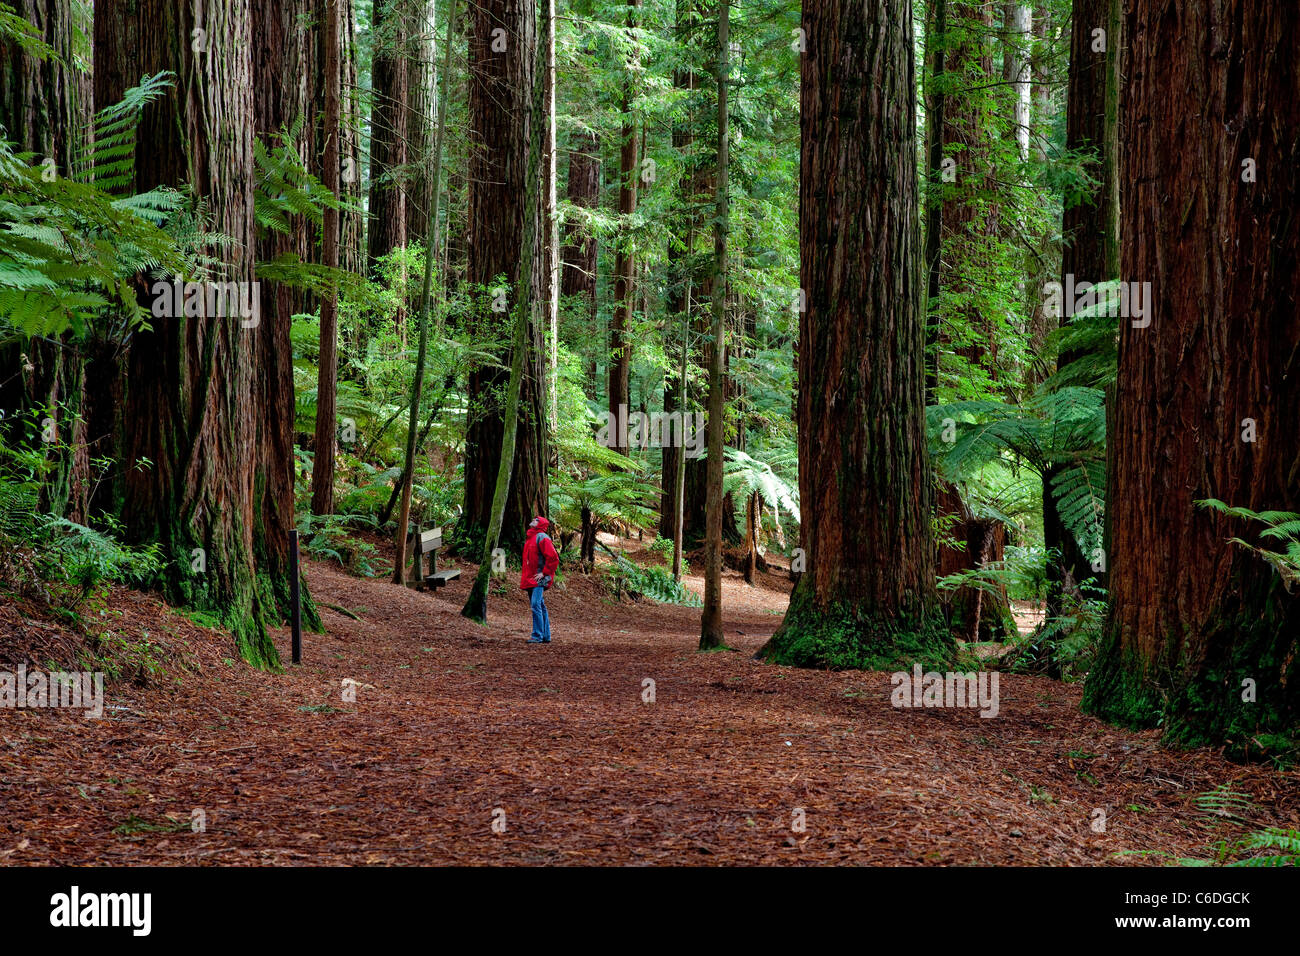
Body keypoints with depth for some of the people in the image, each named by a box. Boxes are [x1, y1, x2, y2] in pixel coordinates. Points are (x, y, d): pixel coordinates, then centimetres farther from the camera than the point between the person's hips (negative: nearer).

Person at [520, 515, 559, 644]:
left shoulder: (542, 537, -9)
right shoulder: (529, 538, 19)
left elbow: (553, 558, -16)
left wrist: (544, 573, -16)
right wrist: (524, 574, 19)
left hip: (539, 580, -9)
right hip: (530, 580, 9)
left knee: (536, 605, -16)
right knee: (540, 607, 10)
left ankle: (537, 636, -16)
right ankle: (546, 636, 13)